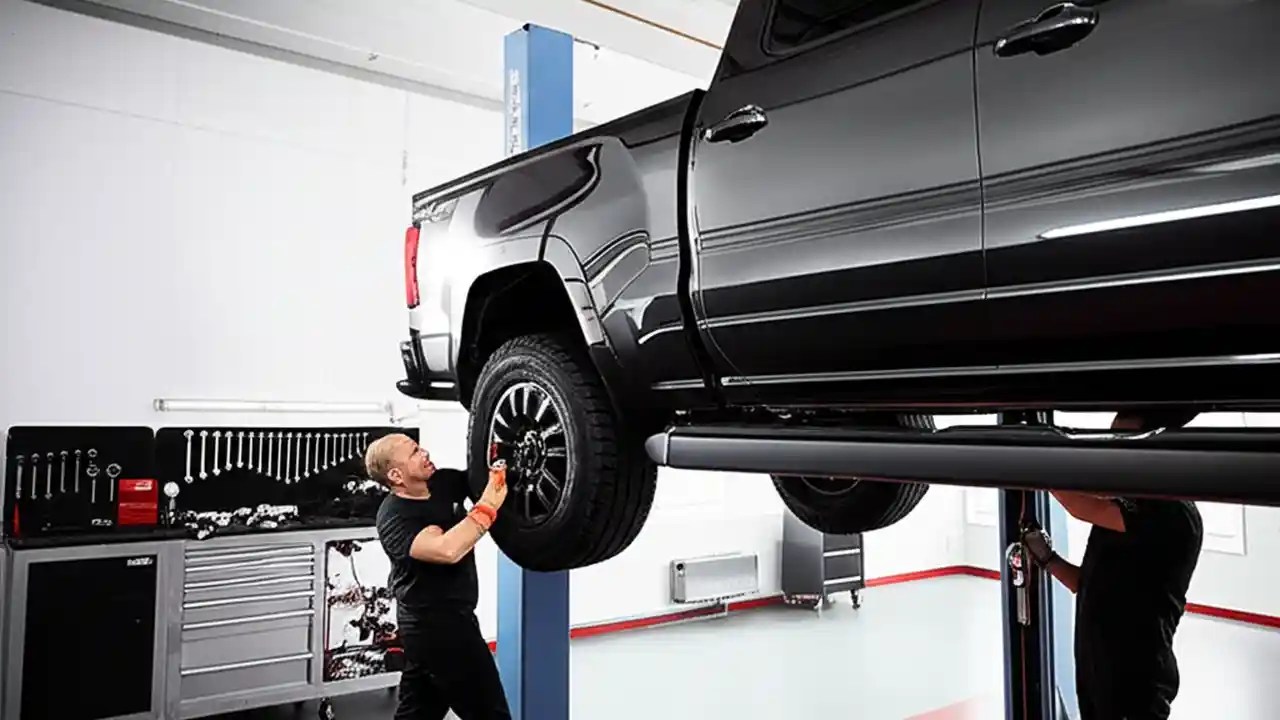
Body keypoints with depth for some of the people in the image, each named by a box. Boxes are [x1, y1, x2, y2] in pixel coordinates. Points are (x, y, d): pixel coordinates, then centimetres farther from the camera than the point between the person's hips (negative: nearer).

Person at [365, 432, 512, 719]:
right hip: (437, 625, -8)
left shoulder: (441, 482, 0)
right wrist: (488, 506, -31)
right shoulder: (395, 517, -21)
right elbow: (447, 550, -37)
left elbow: (480, 477, 12)